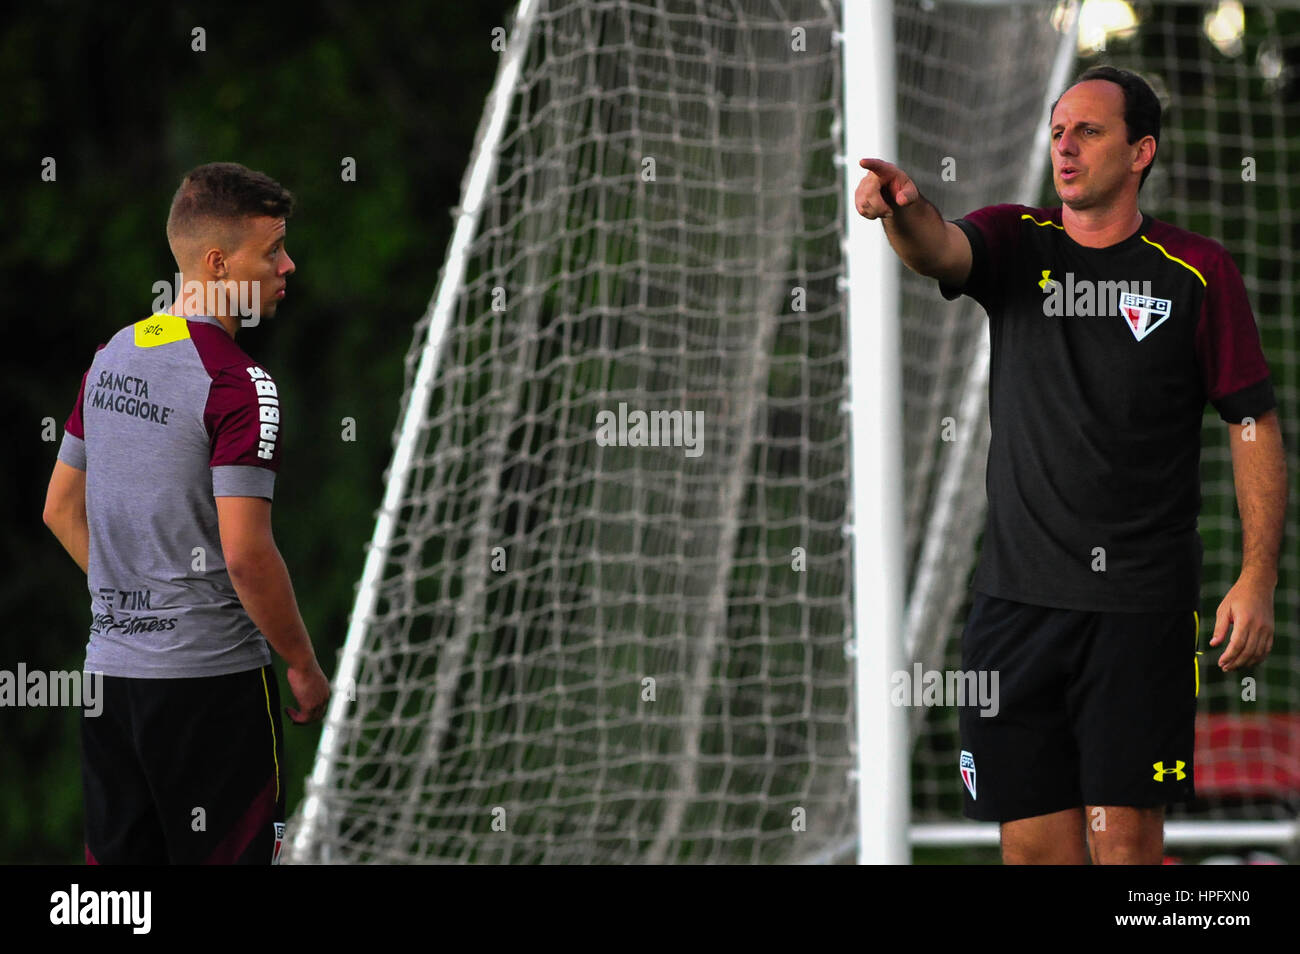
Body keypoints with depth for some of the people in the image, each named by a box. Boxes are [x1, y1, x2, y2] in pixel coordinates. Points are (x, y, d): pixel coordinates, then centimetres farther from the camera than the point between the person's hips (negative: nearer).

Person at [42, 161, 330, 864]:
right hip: (210, 678, -7)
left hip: (109, 669, 8)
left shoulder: (112, 356, 9)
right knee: (227, 858, -2)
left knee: (120, 856, 12)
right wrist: (305, 666, -9)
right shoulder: (238, 383, -16)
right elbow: (245, 555, -20)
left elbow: (61, 509, 17)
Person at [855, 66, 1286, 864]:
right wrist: (903, 208, -40)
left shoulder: (1199, 272, 0)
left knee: (1125, 830, -8)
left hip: (1142, 604, -3)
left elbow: (1255, 424, 2)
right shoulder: (1015, 243, 7)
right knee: (1031, 838, 5)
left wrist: (1259, 579, -6)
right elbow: (941, 251, -16)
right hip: (1017, 591, 3)